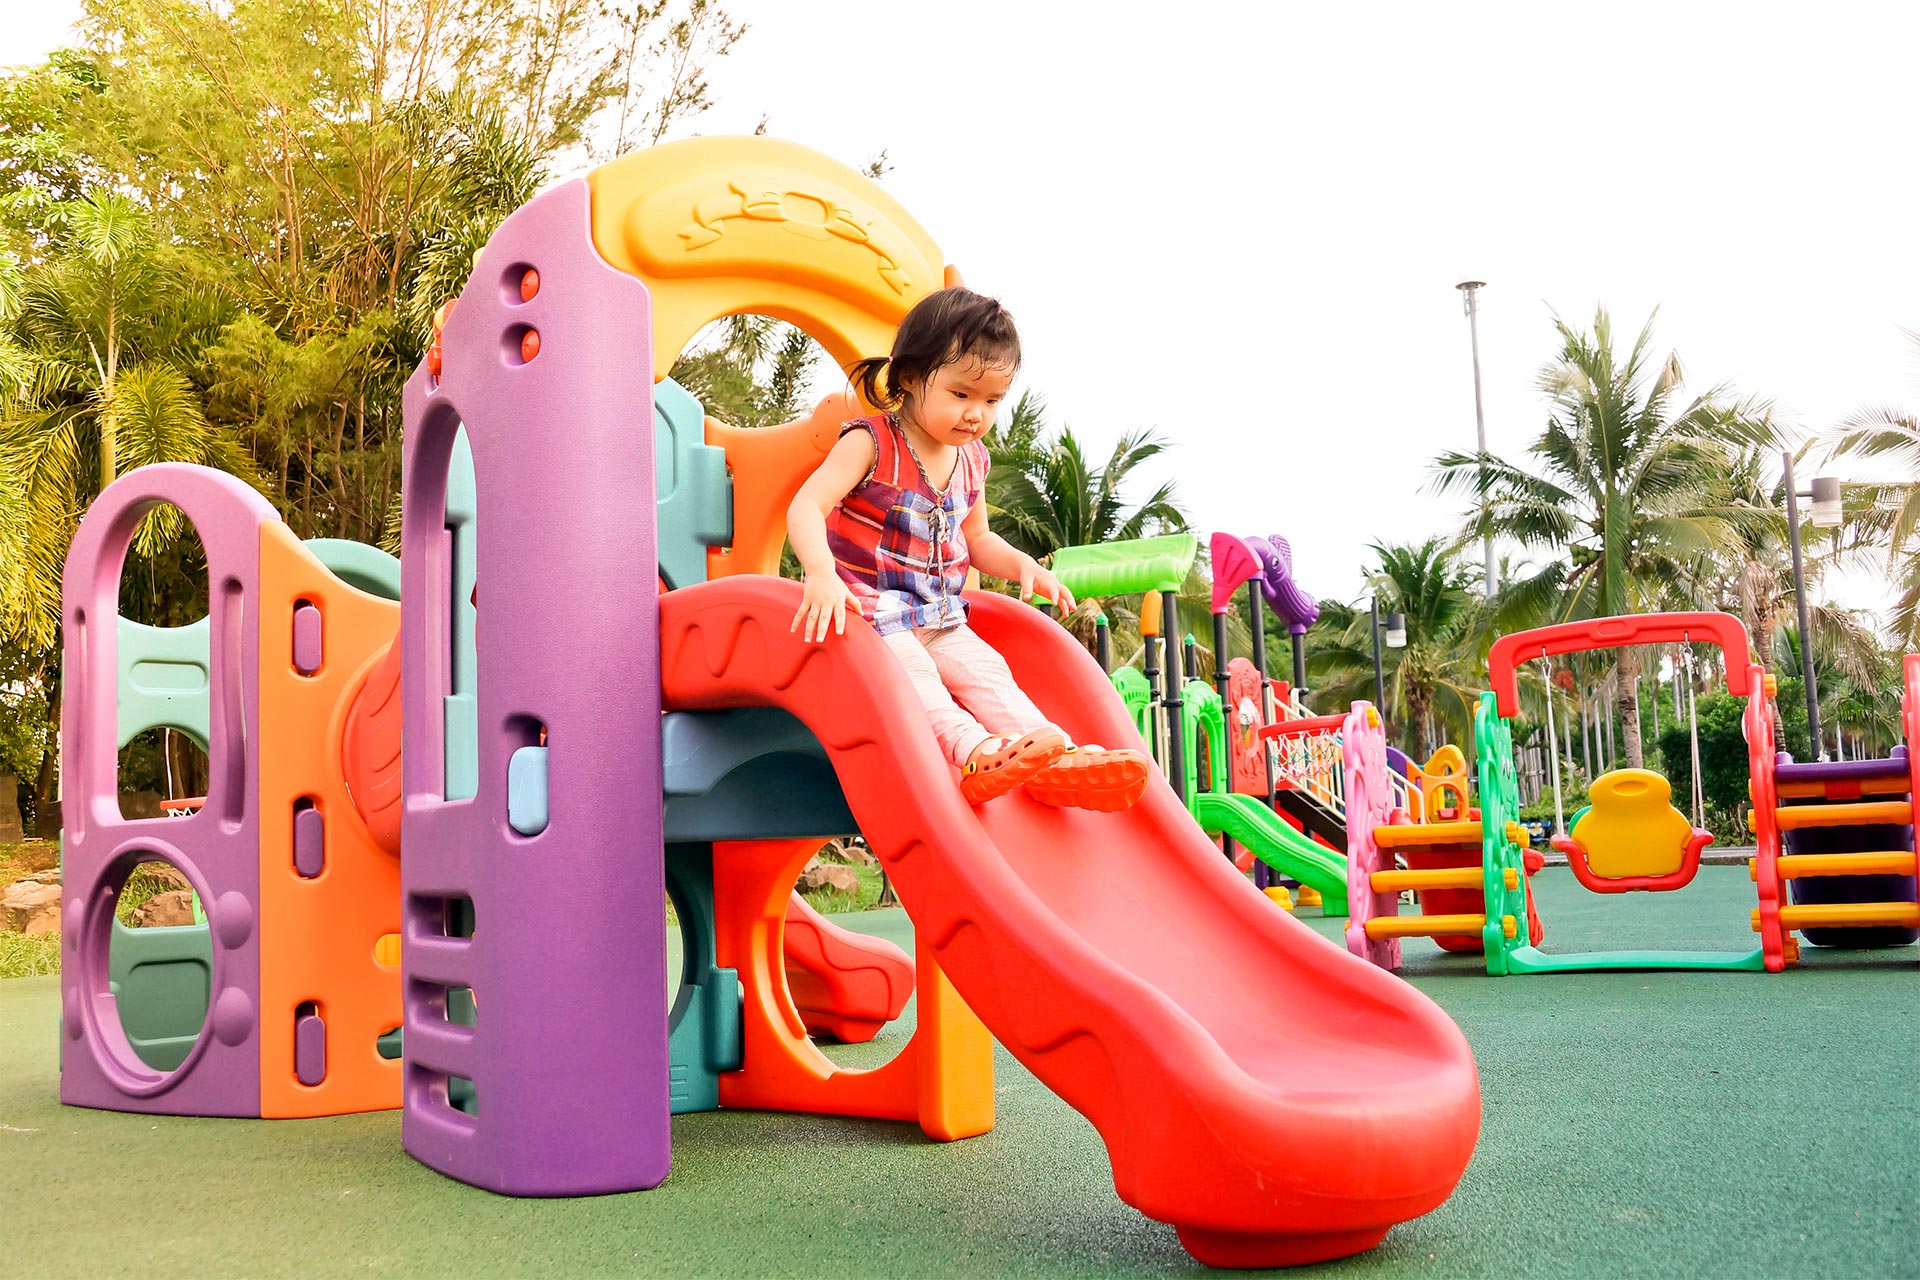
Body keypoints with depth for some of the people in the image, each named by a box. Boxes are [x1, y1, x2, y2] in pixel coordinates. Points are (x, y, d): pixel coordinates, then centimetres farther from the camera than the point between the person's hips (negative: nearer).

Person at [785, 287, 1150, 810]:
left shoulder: (971, 461, 11)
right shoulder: (871, 443, -11)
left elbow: (976, 538, 26)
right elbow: (806, 507, -22)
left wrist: (1020, 563, 4)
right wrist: (821, 573, -41)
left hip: (940, 620, 6)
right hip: (869, 611, -6)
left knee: (985, 670, -15)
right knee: (910, 672, -31)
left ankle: (1055, 760, -28)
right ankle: (977, 752, -49)